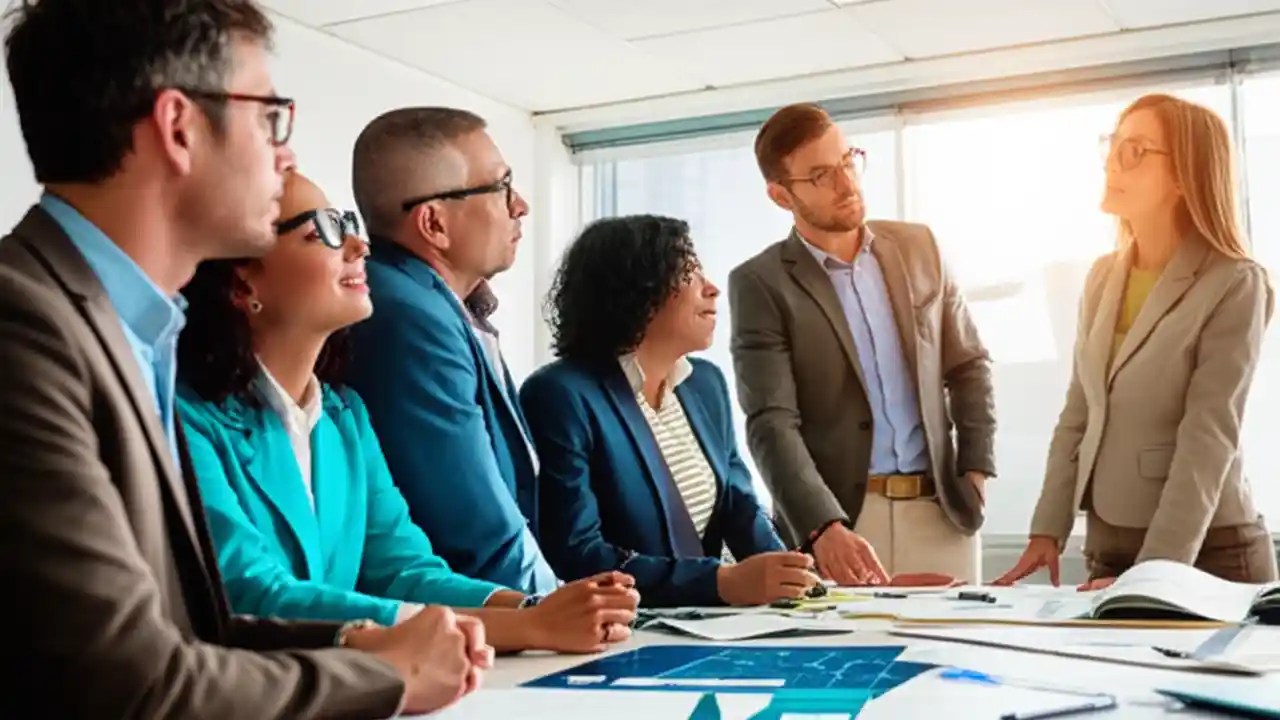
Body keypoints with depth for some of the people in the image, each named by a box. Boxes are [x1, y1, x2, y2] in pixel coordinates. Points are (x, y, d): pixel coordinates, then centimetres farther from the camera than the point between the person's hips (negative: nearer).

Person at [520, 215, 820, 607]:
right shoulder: (561, 396, -13)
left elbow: (739, 505, 12)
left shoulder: (706, 383, 10)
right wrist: (724, 581, -24)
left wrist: (786, 572, -8)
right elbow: (576, 557, -19)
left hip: (706, 620, 6)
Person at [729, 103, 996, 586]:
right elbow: (772, 423, -14)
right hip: (834, 517, -4)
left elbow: (968, 365, 15)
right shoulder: (760, 283, -6)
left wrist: (976, 469, 3)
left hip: (940, 511, 4)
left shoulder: (918, 248, 8)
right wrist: (825, 528, -27)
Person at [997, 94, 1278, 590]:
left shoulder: (1234, 285, -12)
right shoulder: (1103, 277, 6)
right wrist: (1048, 529, 3)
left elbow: (1209, 439, -18)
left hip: (1207, 553, -5)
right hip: (1108, 545, 6)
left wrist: (1155, 570, -24)